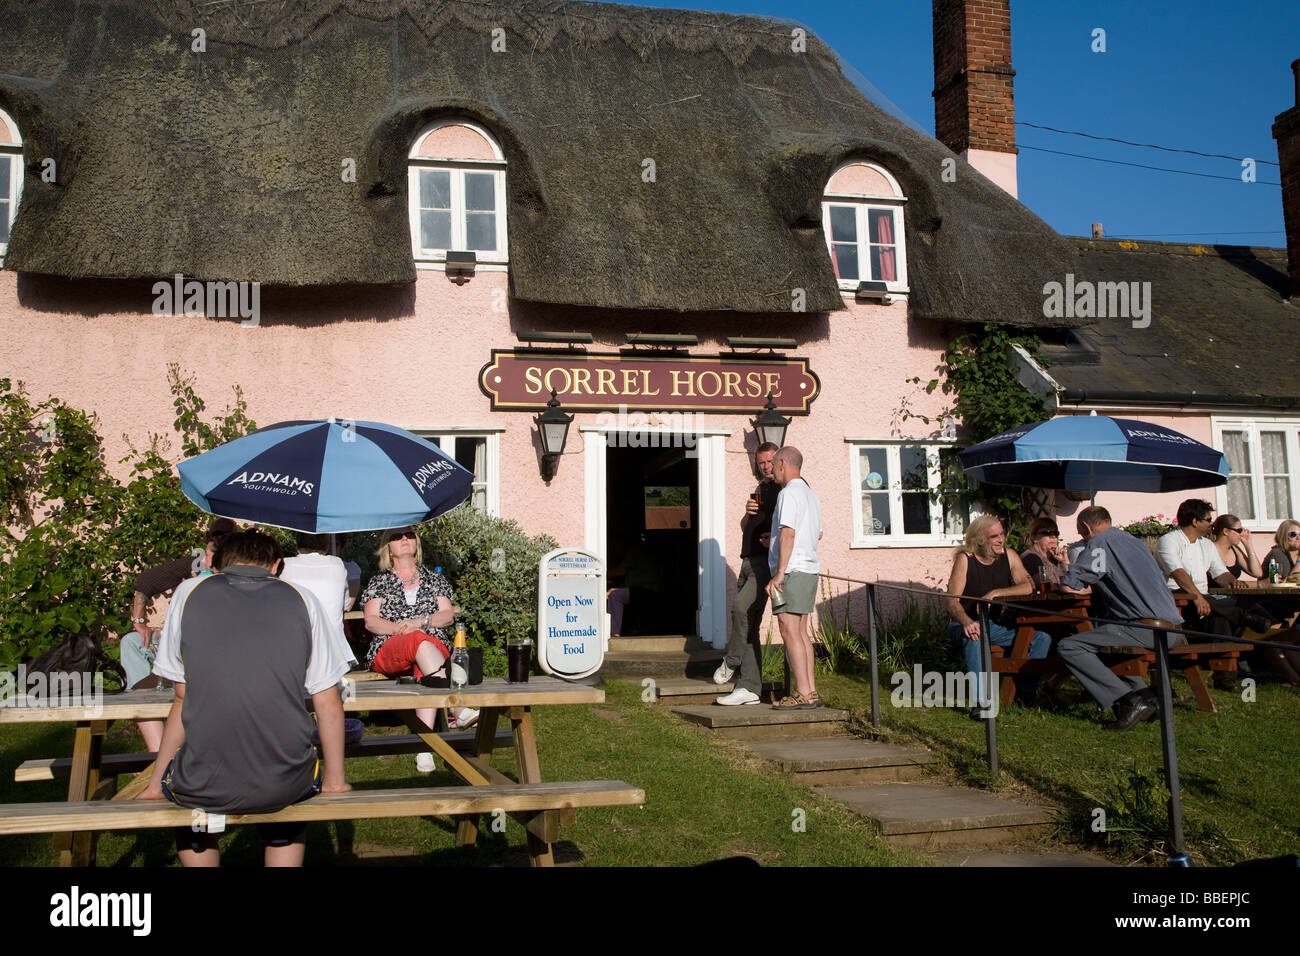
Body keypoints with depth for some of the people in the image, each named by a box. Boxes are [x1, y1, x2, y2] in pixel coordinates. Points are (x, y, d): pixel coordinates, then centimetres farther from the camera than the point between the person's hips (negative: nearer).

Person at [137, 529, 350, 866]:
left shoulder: (189, 592, 7)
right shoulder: (302, 599, 6)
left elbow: (184, 702, 12)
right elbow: (329, 705, 8)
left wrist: (156, 784, 23)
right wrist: (335, 780, 21)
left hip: (204, 787, 0)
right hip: (284, 785, 0)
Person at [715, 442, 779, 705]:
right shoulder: (759, 490, 24)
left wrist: (777, 537, -23)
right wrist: (748, 513, 3)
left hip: (767, 561, -8)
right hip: (749, 561, 8)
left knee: (742, 607, -24)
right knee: (749, 623, 4)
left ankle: (731, 662, -4)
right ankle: (749, 688, 5)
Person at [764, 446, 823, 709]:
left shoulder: (789, 493, -11)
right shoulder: (810, 494, 19)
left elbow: (788, 532, -21)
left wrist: (779, 573, -23)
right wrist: (775, 541, 28)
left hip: (792, 570, -10)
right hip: (809, 569, 10)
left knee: (789, 631, -10)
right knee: (801, 631, 10)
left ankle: (803, 694, -12)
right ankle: (810, 692, 9)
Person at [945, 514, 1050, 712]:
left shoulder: (1009, 556, 3)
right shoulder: (965, 559, -10)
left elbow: (1028, 586, -11)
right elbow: (952, 601, -20)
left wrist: (995, 593, -25)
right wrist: (966, 622, -41)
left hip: (998, 624, 5)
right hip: (968, 624, -4)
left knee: (1042, 638, -15)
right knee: (973, 637, -38)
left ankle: (1025, 690, -5)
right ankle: (980, 701, -41)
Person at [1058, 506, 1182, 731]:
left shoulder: (1100, 542, -3)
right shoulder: (1133, 541, 24)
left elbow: (1068, 586, -7)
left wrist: (1087, 586, 18)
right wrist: (1096, 585, 34)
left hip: (1147, 627, -9)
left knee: (1068, 647, -12)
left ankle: (1129, 701, -18)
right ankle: (1143, 694, 15)